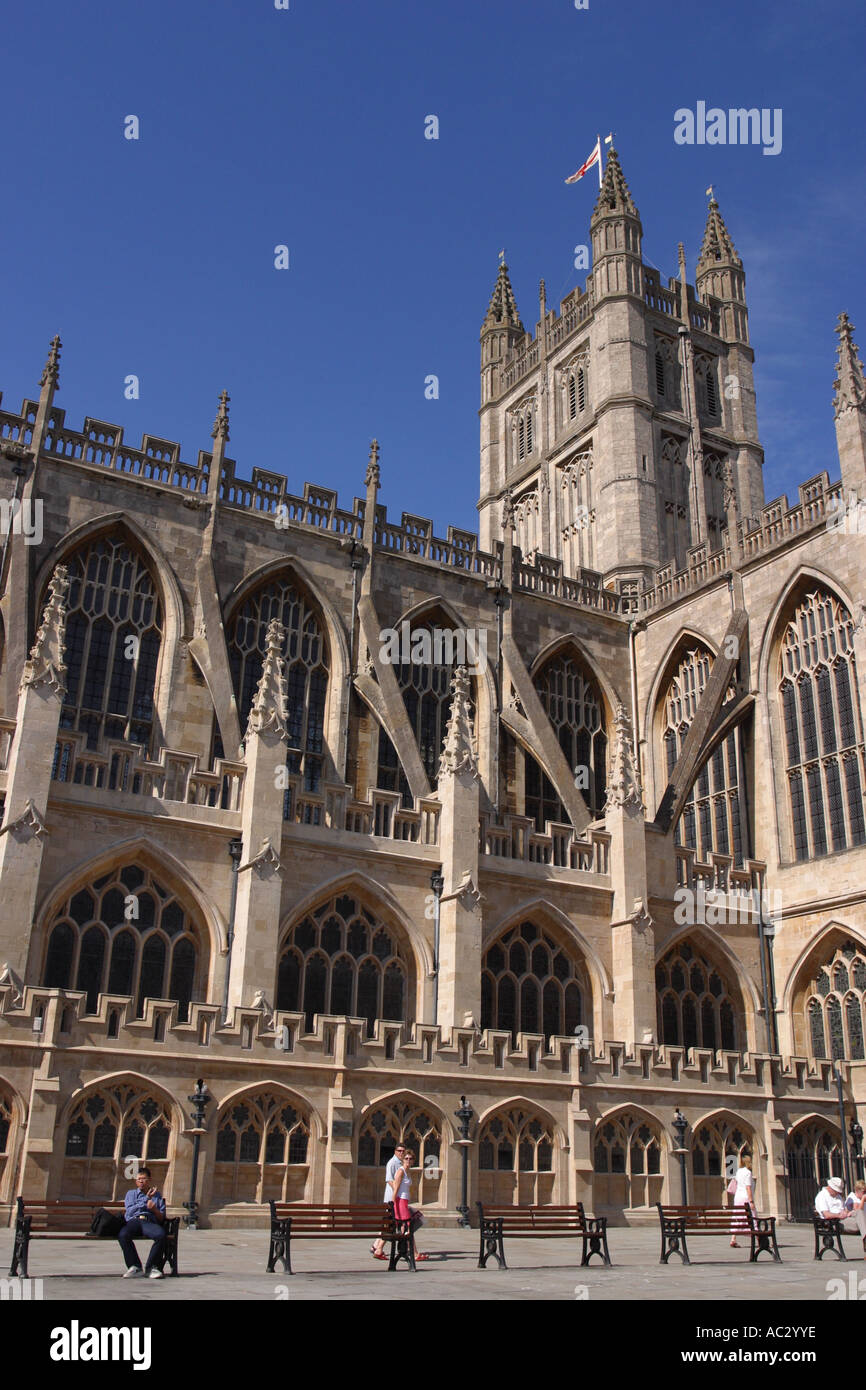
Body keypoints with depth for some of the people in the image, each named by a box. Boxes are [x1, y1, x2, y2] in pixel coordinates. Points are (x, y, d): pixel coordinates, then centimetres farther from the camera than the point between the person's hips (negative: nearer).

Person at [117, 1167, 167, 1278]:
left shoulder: (157, 1195, 26)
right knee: (122, 1235, -35)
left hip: (150, 1222, 0)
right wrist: (146, 1199, 6)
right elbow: (129, 1211, 8)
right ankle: (135, 1268, -23)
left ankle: (151, 1267, -19)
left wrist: (154, 1209, -4)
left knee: (161, 1235, -35)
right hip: (133, 1221, 0)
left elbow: (162, 1218, 17)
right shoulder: (131, 1193, 28)